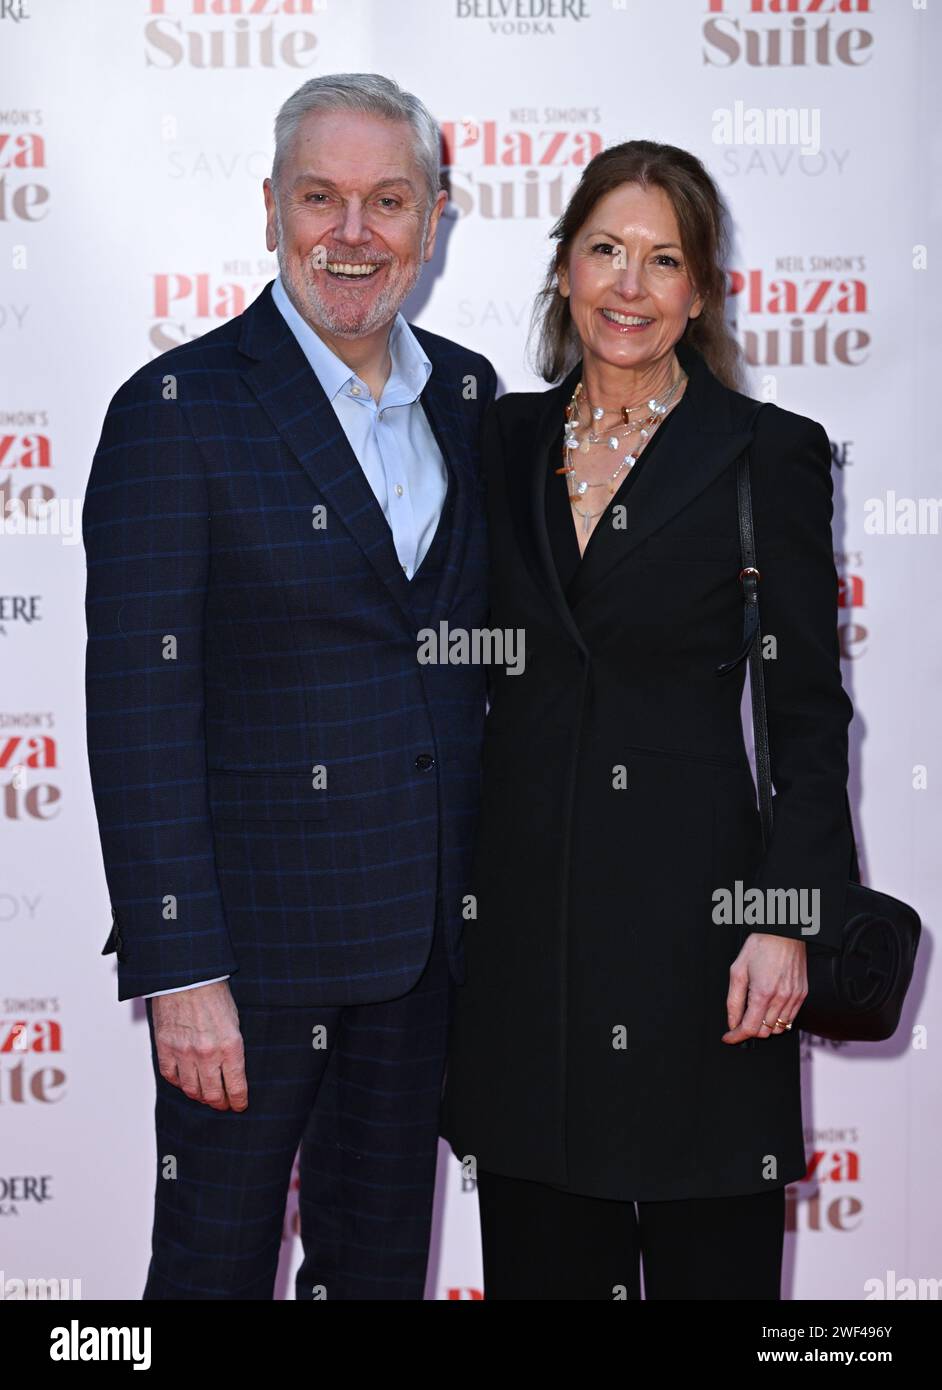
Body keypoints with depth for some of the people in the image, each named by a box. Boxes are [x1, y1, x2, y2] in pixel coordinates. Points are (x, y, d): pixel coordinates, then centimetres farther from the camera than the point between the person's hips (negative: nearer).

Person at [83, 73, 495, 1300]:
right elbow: (141, 713, -15)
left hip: (427, 927, 5)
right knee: (217, 1259, 8)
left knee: (385, 1256, 18)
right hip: (255, 933, -5)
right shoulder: (179, 411, -11)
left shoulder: (469, 394, 7)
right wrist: (180, 972, -18)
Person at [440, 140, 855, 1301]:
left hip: (692, 898, -4)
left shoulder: (769, 455, -4)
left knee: (708, 1247, 5)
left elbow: (808, 711, -4)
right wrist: (452, 881, 9)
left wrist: (791, 920, -11)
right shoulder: (509, 438, 9)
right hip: (523, 906, 4)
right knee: (539, 1249, 12)